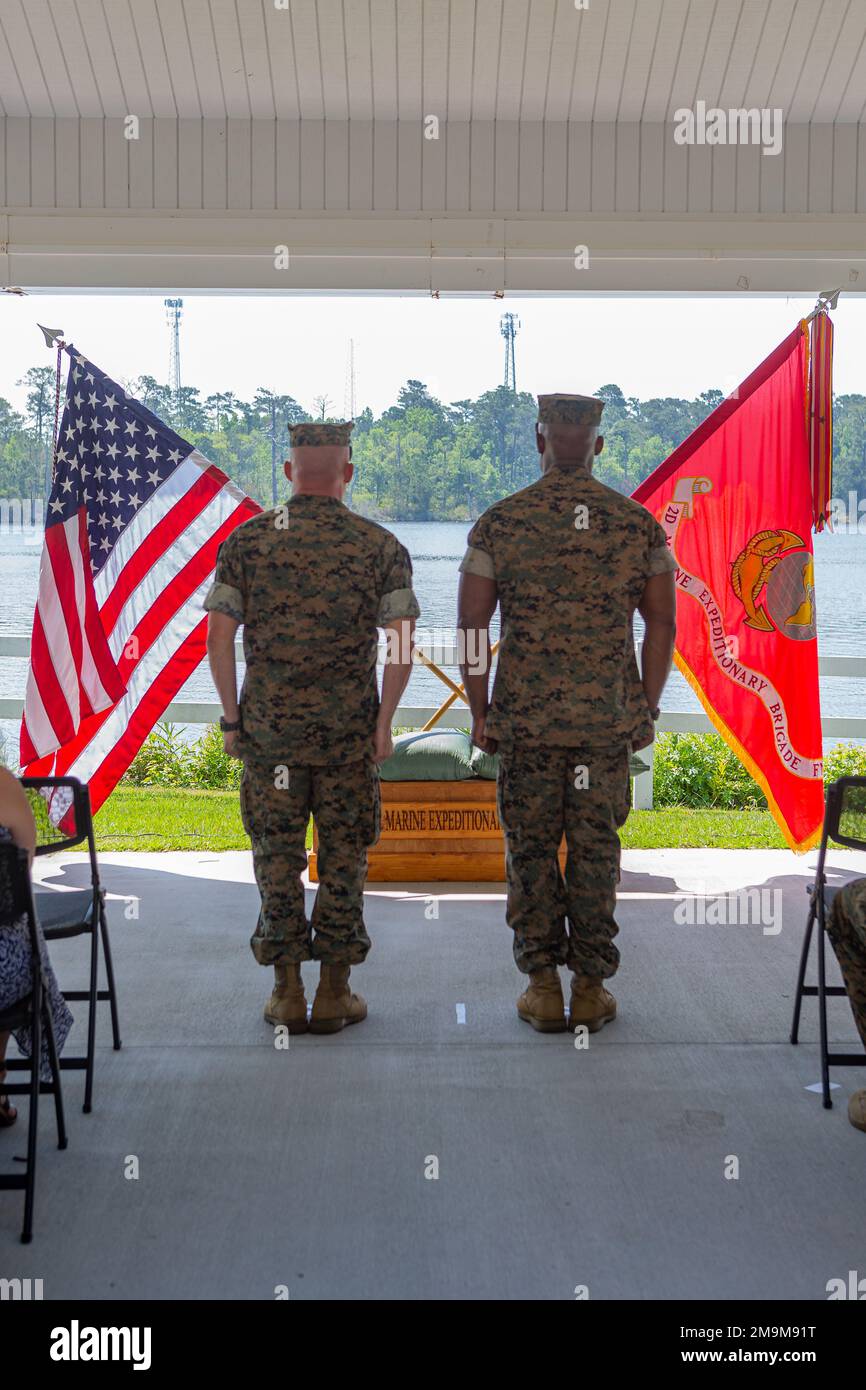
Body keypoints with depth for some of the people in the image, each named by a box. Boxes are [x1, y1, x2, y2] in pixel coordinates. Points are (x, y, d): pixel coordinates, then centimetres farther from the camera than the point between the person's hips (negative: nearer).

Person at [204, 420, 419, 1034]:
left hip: (269, 724, 1)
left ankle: (287, 990, 13)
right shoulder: (380, 546, -2)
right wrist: (384, 723, 0)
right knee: (343, 854, 8)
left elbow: (219, 638, -3)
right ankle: (335, 991, 13)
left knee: (278, 853, 9)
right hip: (349, 725, 0)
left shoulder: (247, 541, 0)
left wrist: (231, 717, 5)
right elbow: (402, 644, -7)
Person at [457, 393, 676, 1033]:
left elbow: (471, 623, -2)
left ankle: (543, 986, 13)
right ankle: (592, 986, 14)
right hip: (609, 717, 1)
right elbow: (662, 623, 5)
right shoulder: (638, 523, 2)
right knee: (596, 848, 8)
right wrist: (648, 707, 13)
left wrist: (479, 711, 6)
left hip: (525, 716, -1)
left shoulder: (500, 522, -2)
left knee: (532, 848, 8)